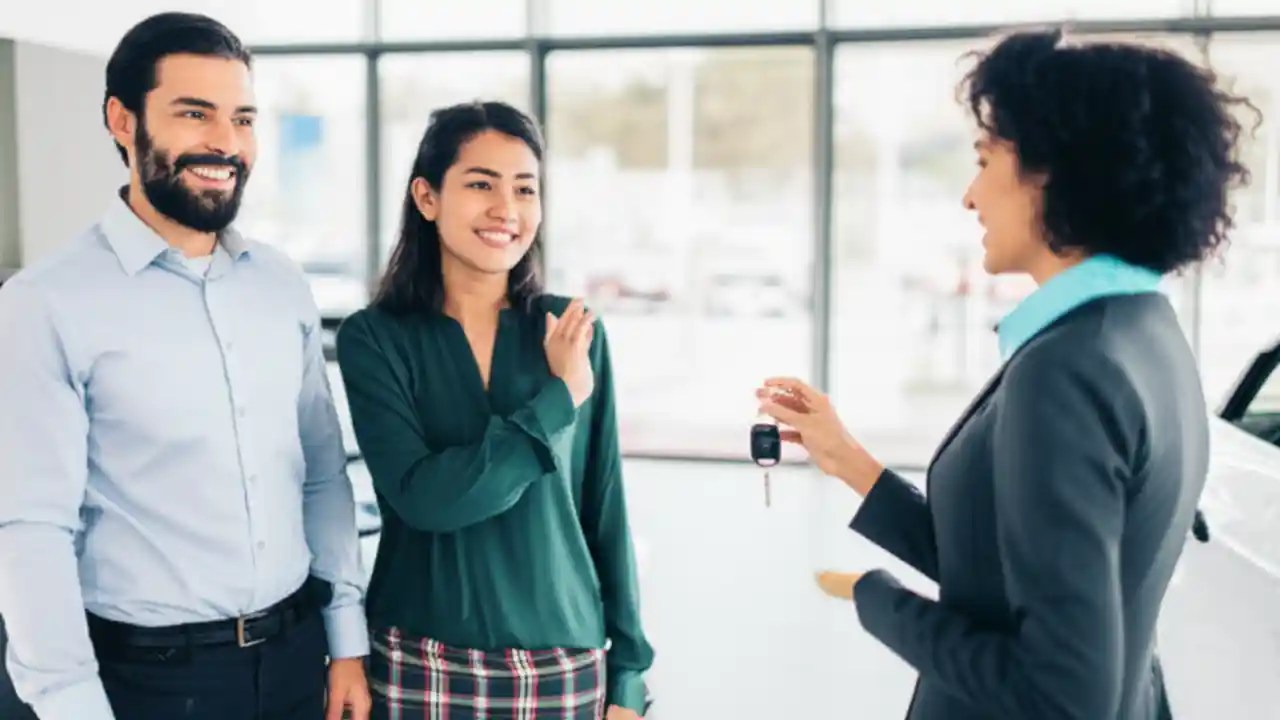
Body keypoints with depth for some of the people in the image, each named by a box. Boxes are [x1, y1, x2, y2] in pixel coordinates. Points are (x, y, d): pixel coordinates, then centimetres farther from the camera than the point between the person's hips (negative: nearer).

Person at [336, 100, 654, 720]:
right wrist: (556, 400, -16)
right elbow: (422, 497, -18)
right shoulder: (374, 338, -6)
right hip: (422, 668, -1)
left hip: (567, 665, 2)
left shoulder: (575, 334, -2)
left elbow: (606, 515, 1)